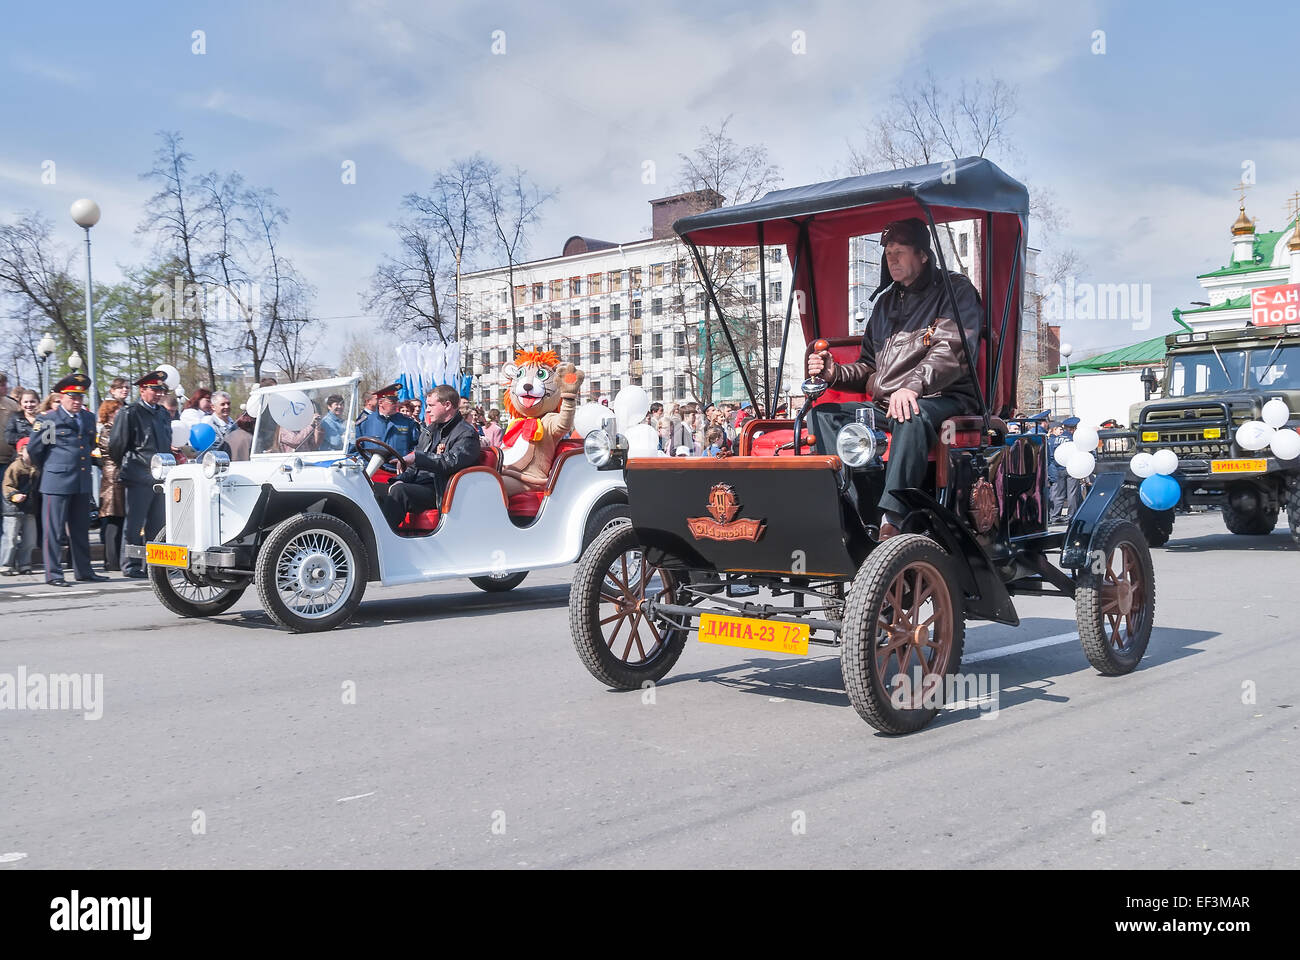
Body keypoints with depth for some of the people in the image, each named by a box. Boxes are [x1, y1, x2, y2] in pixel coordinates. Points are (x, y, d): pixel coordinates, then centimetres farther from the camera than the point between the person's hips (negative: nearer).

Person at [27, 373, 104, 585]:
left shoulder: (89, 418, 12)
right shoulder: (48, 420, -5)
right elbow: (33, 449, 3)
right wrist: (47, 468, 13)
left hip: (82, 484, 5)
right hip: (57, 483, -5)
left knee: (81, 529, 11)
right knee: (54, 530, -1)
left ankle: (83, 570, 19)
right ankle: (53, 574, 4)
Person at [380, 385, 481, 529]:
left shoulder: (467, 434, -2)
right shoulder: (429, 431, 25)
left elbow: (451, 462, -21)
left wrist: (416, 457, -29)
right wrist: (400, 480, 3)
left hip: (439, 492, -8)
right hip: (416, 484, 8)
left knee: (399, 491, -33)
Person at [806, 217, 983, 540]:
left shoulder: (955, 290, 4)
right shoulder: (886, 302, 25)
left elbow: (954, 351, -15)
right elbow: (869, 368, 27)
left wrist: (912, 386, -31)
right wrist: (835, 373, 4)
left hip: (946, 400, -7)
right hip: (885, 406, 7)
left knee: (912, 415, -41)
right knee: (824, 413, -14)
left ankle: (891, 523, -52)